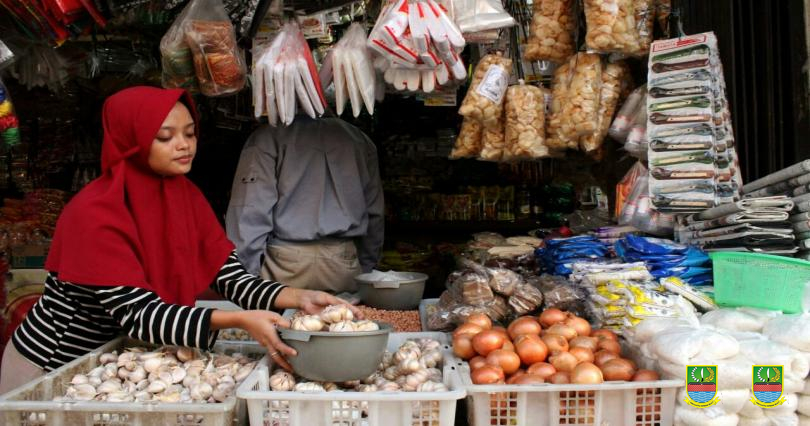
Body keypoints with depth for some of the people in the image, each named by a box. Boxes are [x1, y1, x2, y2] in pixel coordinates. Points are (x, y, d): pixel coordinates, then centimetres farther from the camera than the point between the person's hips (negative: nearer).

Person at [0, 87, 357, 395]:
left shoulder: (187, 195, -6)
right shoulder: (95, 212, -25)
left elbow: (230, 277, -12)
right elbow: (137, 315, -31)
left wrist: (298, 297, -29)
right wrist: (239, 321, -42)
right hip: (51, 366, -5)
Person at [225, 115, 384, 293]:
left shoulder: (268, 136, 0)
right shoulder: (361, 140, 12)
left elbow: (250, 214, -8)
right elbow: (374, 214, 12)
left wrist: (245, 272, -4)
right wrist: (366, 268, 18)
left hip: (285, 263, -3)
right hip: (344, 264, 3)